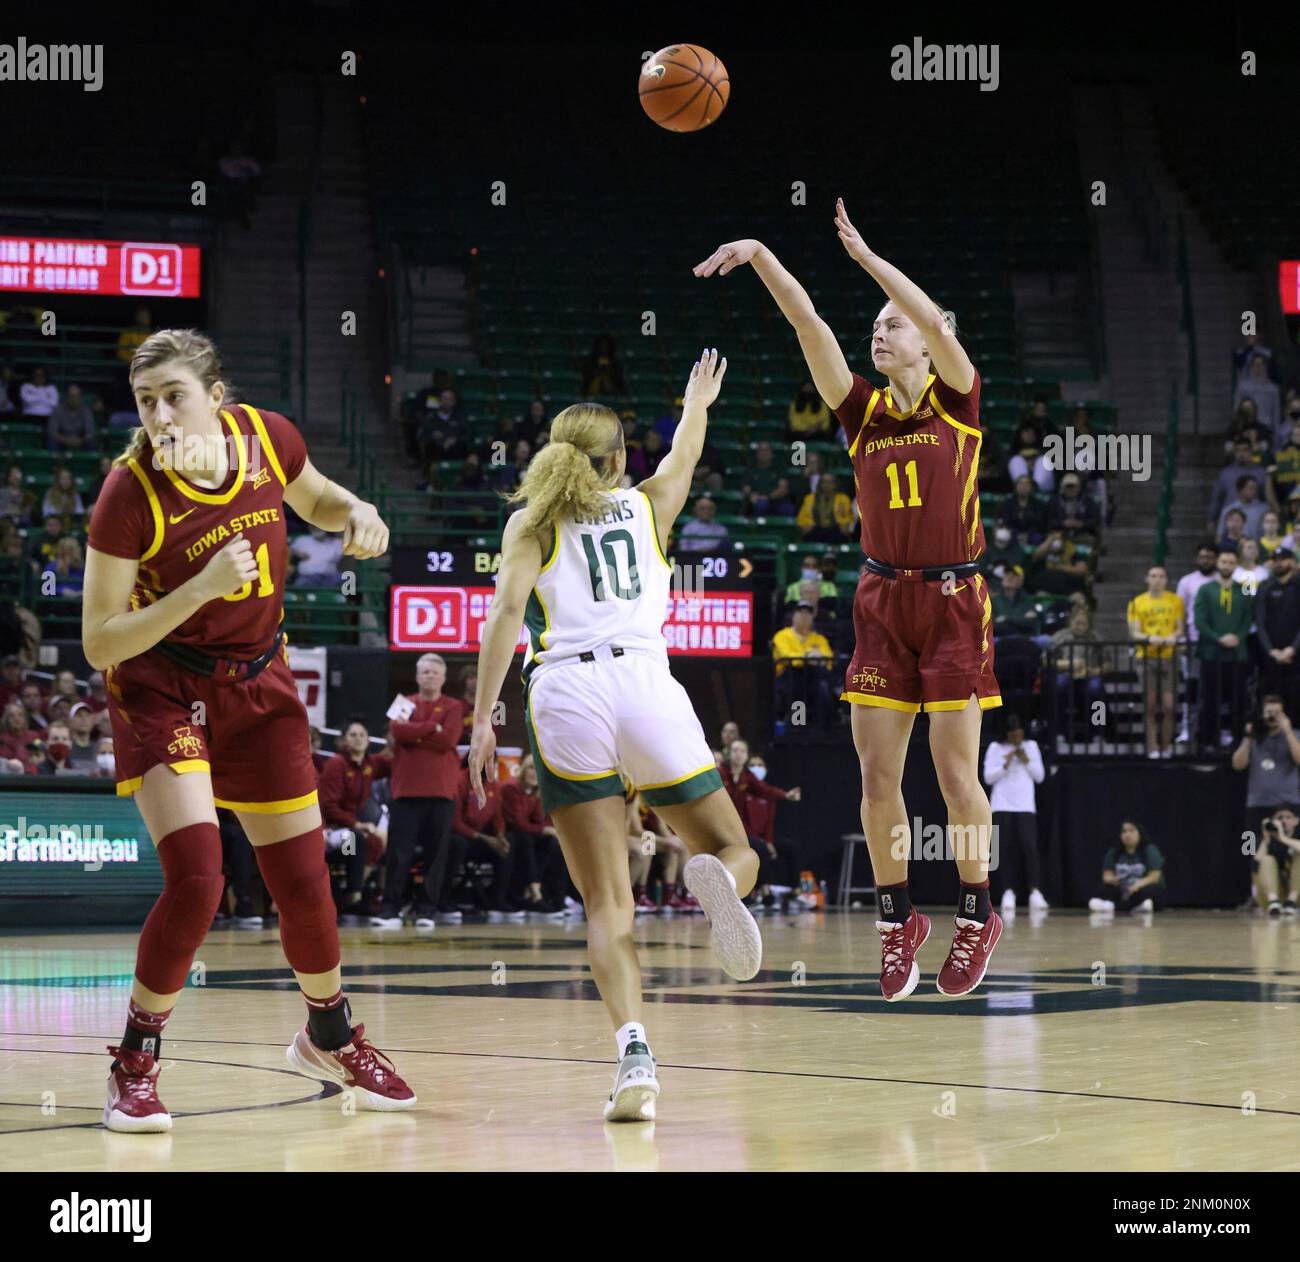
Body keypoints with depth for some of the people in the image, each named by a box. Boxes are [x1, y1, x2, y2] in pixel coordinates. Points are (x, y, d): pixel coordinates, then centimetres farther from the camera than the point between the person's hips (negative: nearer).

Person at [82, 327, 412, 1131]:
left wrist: (358, 514, -11)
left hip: (259, 684, 4)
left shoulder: (267, 437, -13)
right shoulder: (130, 496, -24)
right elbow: (99, 643, -20)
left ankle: (332, 1037, 35)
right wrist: (199, 589, -32)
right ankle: (136, 1066, -1)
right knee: (197, 878, -21)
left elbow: (316, 498, 11)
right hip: (162, 690, -4)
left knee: (303, 880, 8)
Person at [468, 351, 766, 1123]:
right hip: (647, 685, 1)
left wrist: (483, 717, -4)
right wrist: (698, 402, 63)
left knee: (607, 904, 1)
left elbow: (508, 610, -2)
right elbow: (685, 457, 43)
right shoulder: (648, 505, 20)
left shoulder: (532, 521, 13)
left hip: (567, 693, -1)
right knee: (736, 854, 14)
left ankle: (635, 1052, -22)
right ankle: (716, 881, -26)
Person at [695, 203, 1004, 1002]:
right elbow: (811, 327, -4)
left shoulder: (958, 401, -2)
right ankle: (898, 919, 13)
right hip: (883, 602, 4)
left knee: (956, 773, -3)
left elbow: (935, 321, -19)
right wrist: (760, 256, -14)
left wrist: (866, 255, -17)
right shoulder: (862, 411, 6)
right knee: (877, 774, 0)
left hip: (953, 602, -4)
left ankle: (978, 916, 12)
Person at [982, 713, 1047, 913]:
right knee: (1007, 850, -3)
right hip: (1002, 807, -1)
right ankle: (1009, 891, 1)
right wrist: (1006, 763, -12)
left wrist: (1026, 760, -4)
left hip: (1026, 806, 1)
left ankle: (1034, 891, -16)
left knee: (1029, 846, -13)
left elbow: (1039, 776, 10)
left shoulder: (1031, 747, 10)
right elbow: (989, 777, -1)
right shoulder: (995, 748, 3)